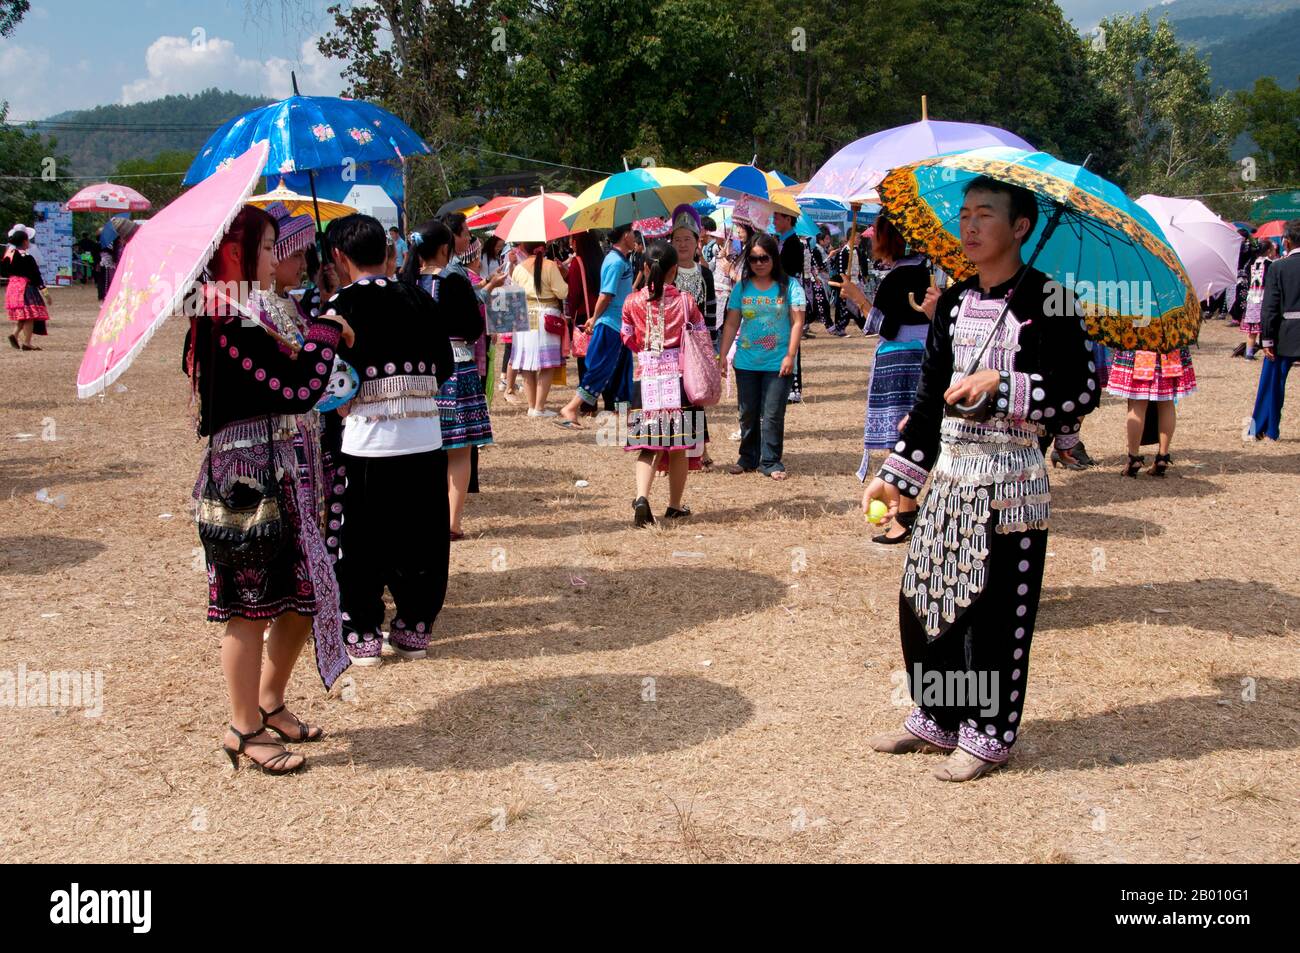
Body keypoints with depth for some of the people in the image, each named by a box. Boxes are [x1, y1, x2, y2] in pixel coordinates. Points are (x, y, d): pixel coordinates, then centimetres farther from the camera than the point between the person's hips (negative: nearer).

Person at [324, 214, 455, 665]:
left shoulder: (339, 306, -8)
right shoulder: (420, 301, 6)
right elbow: (444, 368, 10)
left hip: (366, 445, -4)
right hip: (425, 441, 4)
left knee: (359, 544, 9)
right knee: (420, 539, 14)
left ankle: (362, 636, 15)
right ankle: (414, 628, 23)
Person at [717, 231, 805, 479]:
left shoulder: (789, 285, -3)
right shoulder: (742, 287, 5)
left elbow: (797, 322, -5)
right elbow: (731, 323, 7)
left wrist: (790, 356, -11)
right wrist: (722, 355, 1)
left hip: (778, 363, -3)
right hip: (746, 362, 3)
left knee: (772, 415, -1)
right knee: (748, 413, 11)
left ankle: (770, 462, 8)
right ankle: (748, 459, 24)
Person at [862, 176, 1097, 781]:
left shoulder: (1045, 301, -7)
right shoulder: (953, 303, 11)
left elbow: (1081, 392, -11)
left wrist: (1000, 384, -20)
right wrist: (895, 477, 11)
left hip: (1010, 478, -6)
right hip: (949, 474, 6)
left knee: (995, 608, -1)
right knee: (923, 595, 8)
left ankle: (989, 735, 15)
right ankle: (936, 720, 25)